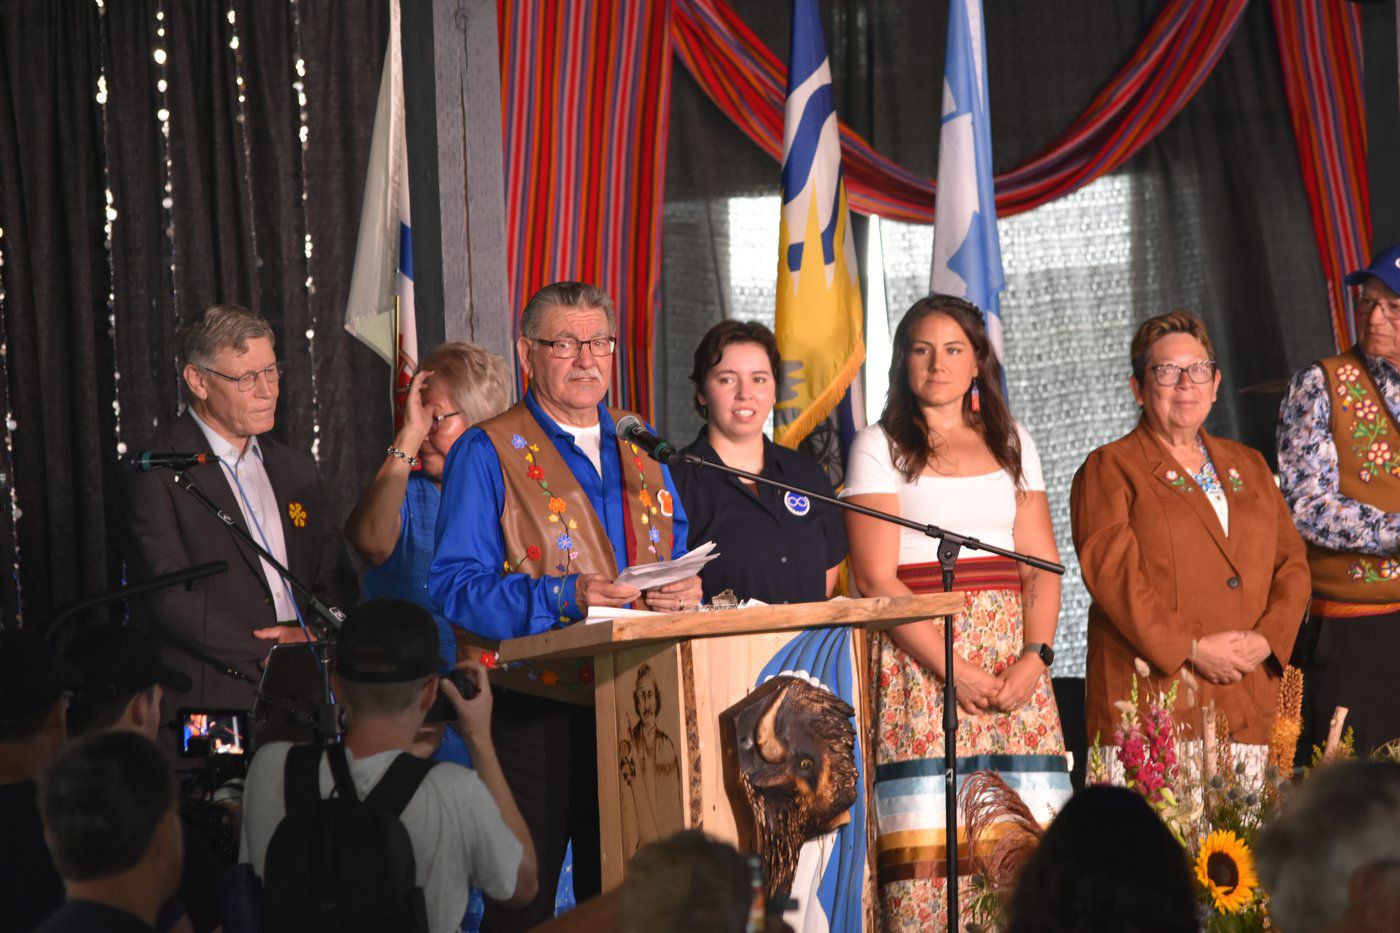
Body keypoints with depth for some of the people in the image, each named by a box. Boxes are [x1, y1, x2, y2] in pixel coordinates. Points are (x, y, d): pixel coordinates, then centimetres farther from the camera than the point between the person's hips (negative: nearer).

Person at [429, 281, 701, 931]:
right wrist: (562, 597, -23)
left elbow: (677, 554, 19)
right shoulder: (488, 454, -1)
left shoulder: (641, 446, 16)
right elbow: (454, 585, -10)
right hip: (534, 711, -5)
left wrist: (684, 588, -6)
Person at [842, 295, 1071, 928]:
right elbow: (876, 579, -4)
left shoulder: (1011, 444, 17)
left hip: (1012, 656, 3)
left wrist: (1034, 658, -7)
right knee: (931, 842, -12)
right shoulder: (880, 447, 6)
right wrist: (953, 670, -13)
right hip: (919, 653, -3)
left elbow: (1043, 568, 11)